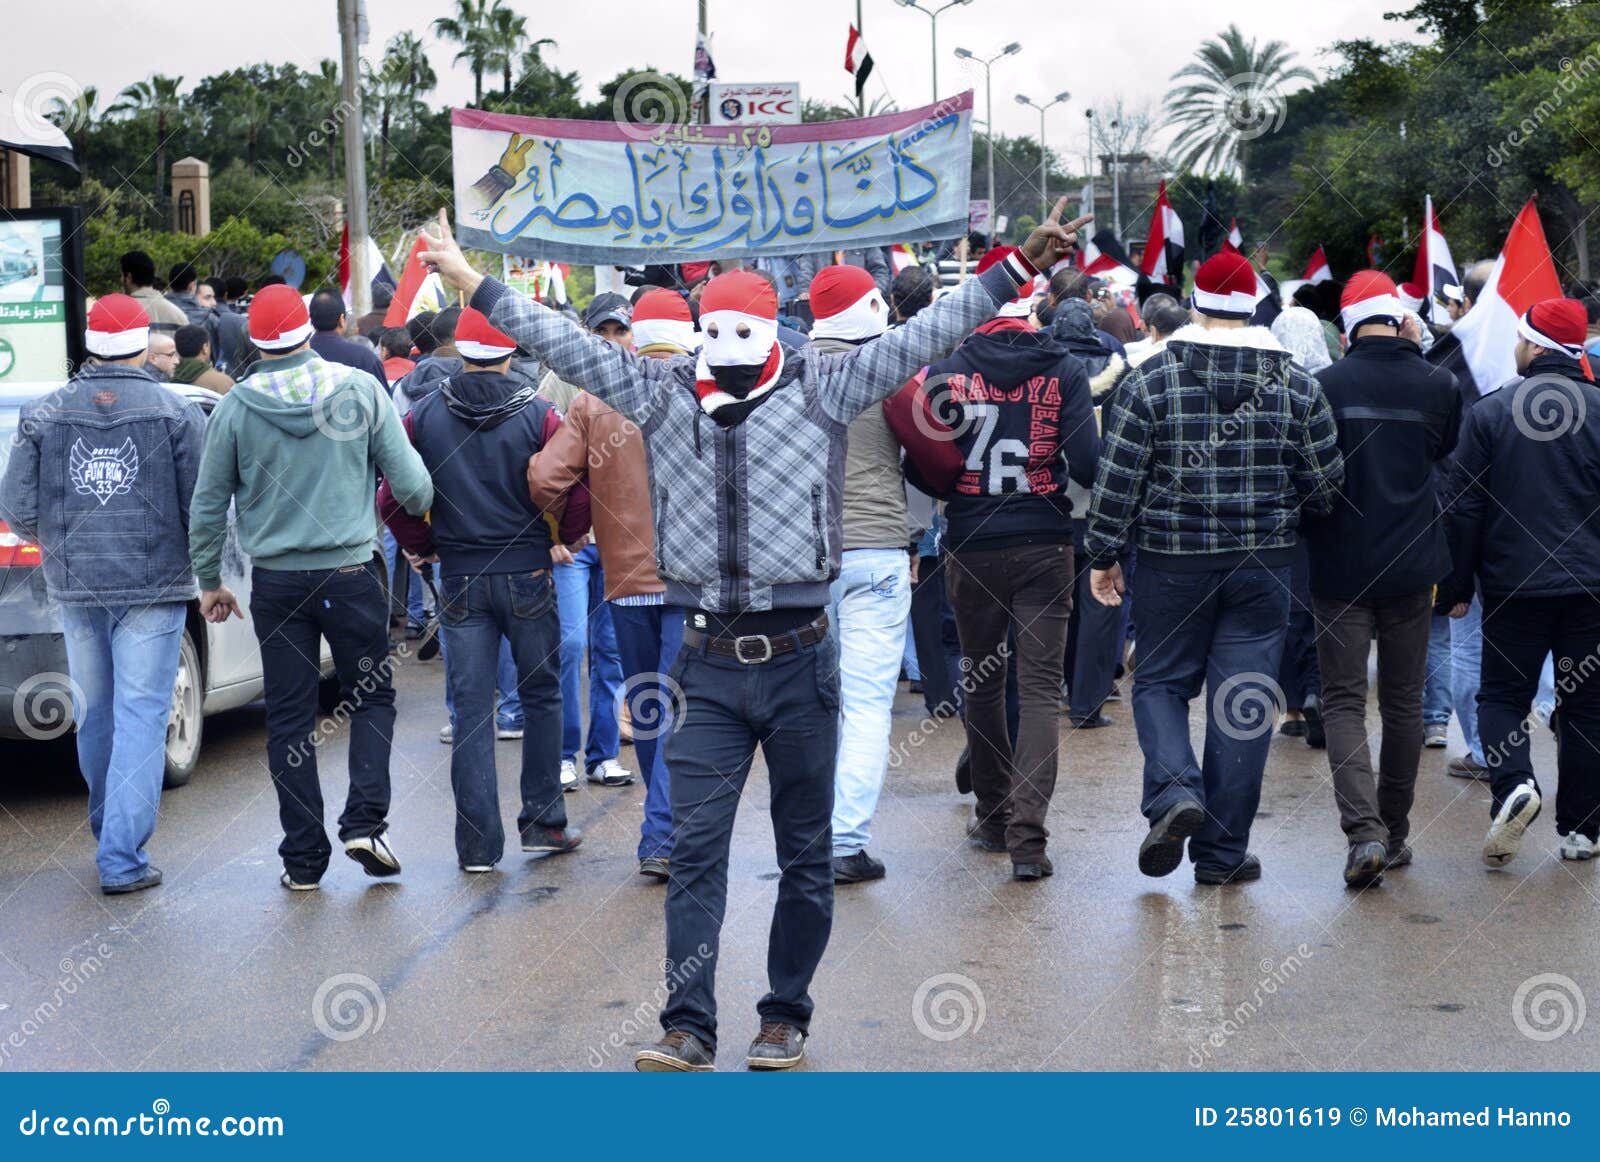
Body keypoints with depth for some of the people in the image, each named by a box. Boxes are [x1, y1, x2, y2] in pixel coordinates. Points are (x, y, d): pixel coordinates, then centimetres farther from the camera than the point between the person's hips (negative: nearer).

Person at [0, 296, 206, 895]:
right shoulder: (177, 413, -5)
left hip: (75, 584, 3)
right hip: (154, 583, -3)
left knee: (94, 715, 16)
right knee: (139, 718, -2)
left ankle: (112, 837, 32)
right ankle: (122, 857, -7)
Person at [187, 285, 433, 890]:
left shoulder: (236, 407, -4)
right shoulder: (360, 390, -6)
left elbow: (208, 504, 3)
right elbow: (411, 483, -5)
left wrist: (209, 580, 16)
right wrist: (423, 510, 19)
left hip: (275, 582, 1)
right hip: (351, 575, -1)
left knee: (289, 718, 7)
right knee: (372, 698, 14)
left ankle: (303, 856, 8)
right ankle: (365, 821, -2)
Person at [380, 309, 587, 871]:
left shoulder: (424, 417, -1)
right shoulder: (537, 415, -7)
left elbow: (394, 498, -2)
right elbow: (574, 497, -11)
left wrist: (422, 547, 15)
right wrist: (565, 535, 10)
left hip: (460, 580, 1)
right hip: (527, 574, -1)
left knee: (470, 709, 4)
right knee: (541, 696, 14)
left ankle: (478, 842, 2)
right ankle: (543, 821, 17)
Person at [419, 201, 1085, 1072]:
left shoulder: (821, 391, 0)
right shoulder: (661, 395, 5)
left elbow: (922, 338, -2)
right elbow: (566, 346, 9)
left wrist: (1019, 267, -5)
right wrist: (474, 284, 8)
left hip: (798, 660, -1)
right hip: (708, 665, 1)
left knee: (804, 852, 8)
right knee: (694, 849, -3)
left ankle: (786, 1017, 21)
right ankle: (689, 1026, 1)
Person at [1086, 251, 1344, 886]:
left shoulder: (1150, 379, -6)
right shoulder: (1295, 383, 0)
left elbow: (1117, 478, -6)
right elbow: (1326, 481, 4)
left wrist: (1102, 556, 3)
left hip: (1172, 561, -1)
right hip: (1264, 565, 1)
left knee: (1160, 681, 14)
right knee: (1246, 696, 6)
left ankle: (1174, 791, -12)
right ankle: (1222, 852, 9)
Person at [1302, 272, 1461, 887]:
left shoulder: (1324, 386, -10)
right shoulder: (1437, 385, -4)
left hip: (1340, 568, -2)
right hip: (1412, 567, 2)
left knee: (1344, 701, 2)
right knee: (1403, 701, 14)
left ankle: (1364, 830, -16)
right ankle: (1395, 833, 23)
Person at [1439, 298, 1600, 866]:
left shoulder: (1488, 412, -4)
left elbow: (1463, 509, -3)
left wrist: (1456, 586, 5)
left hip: (1514, 583, -1)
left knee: (1502, 693, 9)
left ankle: (1513, 782, -18)